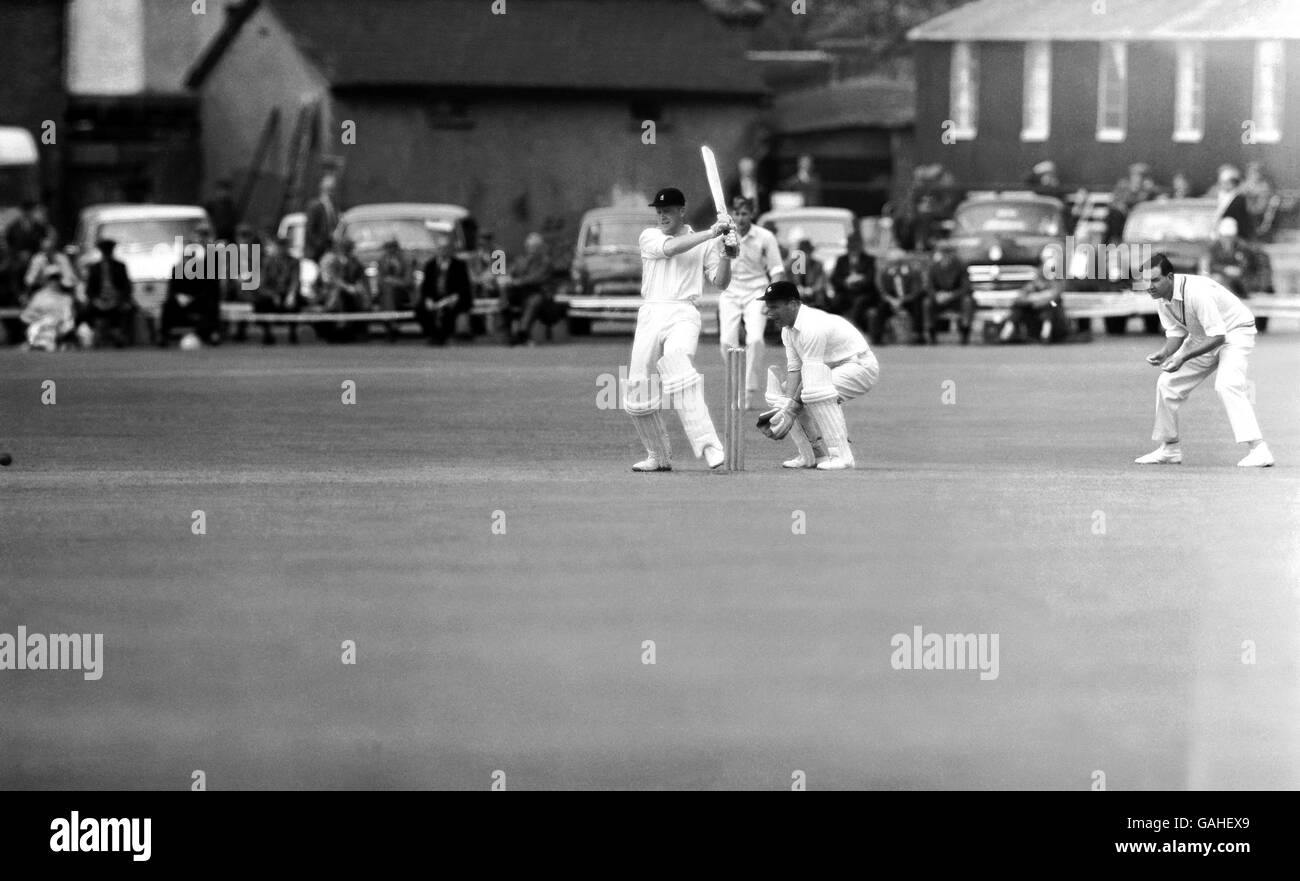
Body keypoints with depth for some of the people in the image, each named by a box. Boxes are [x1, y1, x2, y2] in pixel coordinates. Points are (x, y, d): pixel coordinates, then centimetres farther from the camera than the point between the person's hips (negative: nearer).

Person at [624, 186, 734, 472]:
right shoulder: (648, 237, 13)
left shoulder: (705, 244, 12)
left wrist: (726, 253, -11)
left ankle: (708, 446, -37)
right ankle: (659, 457, 20)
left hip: (683, 314, -3)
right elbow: (670, 248, -9)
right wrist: (711, 233, -14)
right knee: (638, 391, 3)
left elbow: (720, 283, 6)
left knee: (679, 369, -30)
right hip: (651, 314, 3)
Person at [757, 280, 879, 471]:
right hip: (829, 369, 10)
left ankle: (840, 454, -30)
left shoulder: (813, 326, -28)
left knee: (815, 390, -37)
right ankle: (811, 454, 6)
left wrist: (791, 411, -28)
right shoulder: (787, 328, 2)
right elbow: (794, 369, -3)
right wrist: (786, 406, -17)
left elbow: (811, 377, -29)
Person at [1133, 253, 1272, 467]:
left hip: (1234, 332, -8)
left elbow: (1217, 336, -33)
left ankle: (1258, 449, -34)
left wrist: (1184, 357, -39)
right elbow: (1176, 333, 1)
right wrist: (1164, 353, -19)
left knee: (1226, 385, -31)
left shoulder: (1197, 292, -34)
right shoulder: (1160, 297, -9)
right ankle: (1169, 449, 21)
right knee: (1167, 384, 5)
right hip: (1202, 337, 8)